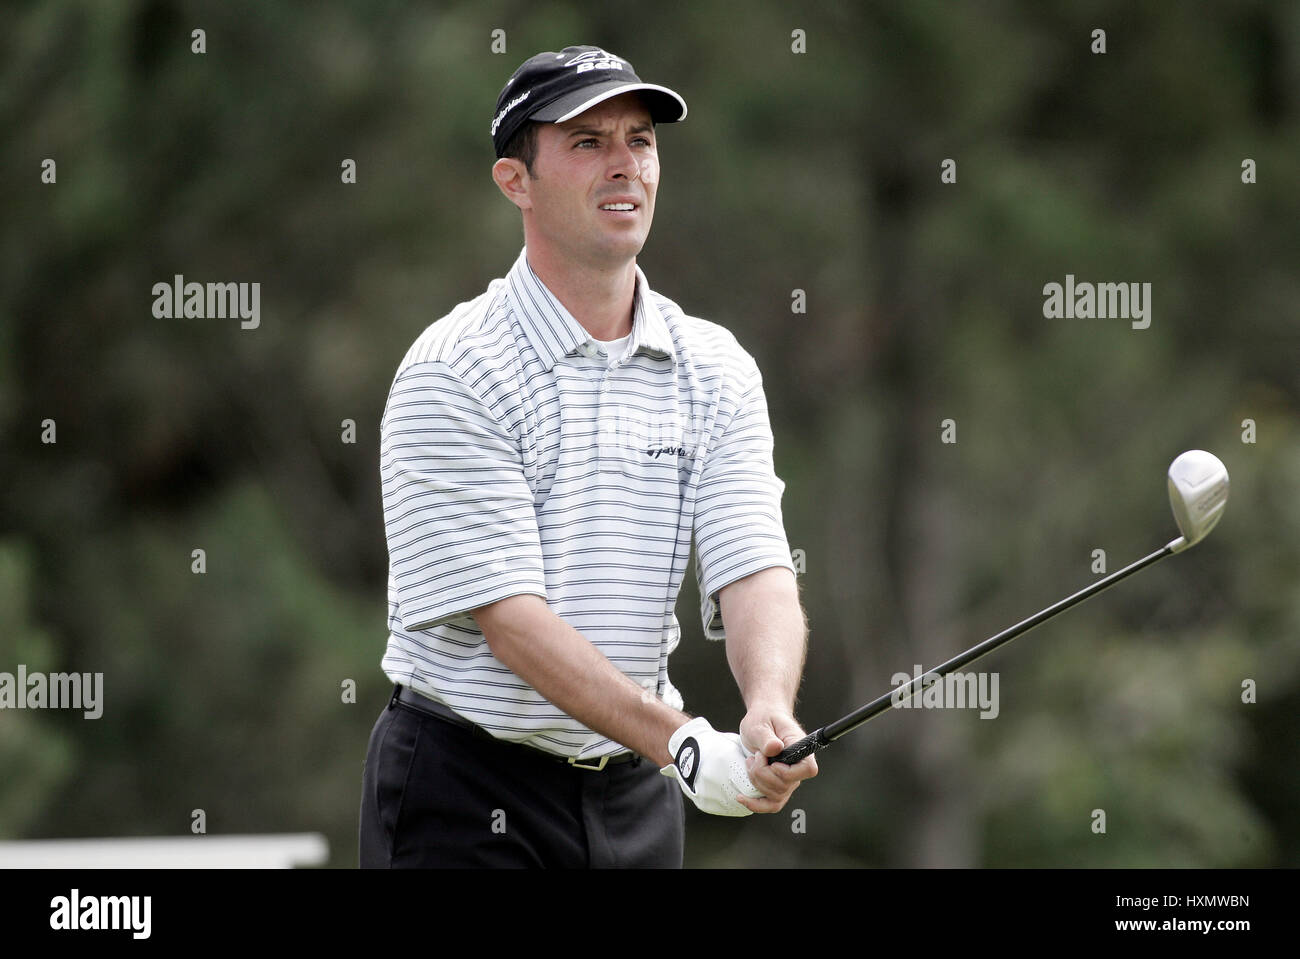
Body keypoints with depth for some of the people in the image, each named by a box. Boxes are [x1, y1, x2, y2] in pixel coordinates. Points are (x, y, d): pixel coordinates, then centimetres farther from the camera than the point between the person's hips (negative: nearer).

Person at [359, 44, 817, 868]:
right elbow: (508, 616, -19)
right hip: (467, 795, -5)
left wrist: (769, 714, -28)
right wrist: (682, 743, -29)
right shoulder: (453, 374, -11)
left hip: (635, 798, 5)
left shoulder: (715, 369, 5)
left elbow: (755, 574, -7)